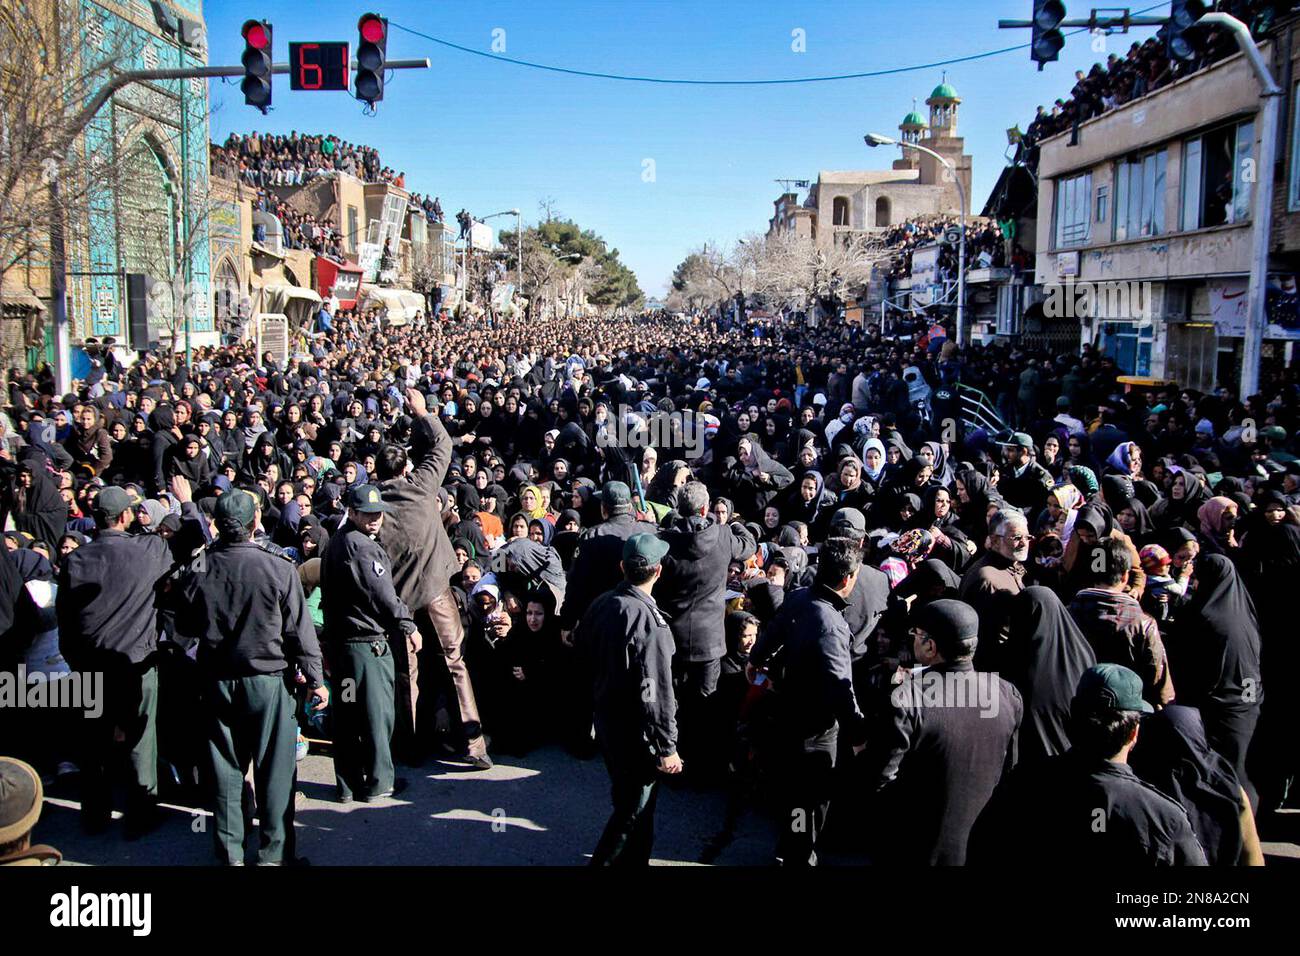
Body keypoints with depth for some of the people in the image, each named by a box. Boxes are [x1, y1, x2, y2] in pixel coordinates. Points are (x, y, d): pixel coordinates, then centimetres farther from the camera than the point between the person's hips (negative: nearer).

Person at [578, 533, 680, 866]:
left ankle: (634, 858, 38)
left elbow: (582, 645, 14)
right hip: (637, 734, -8)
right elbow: (656, 692, -26)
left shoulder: (601, 604, -3)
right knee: (633, 811, 7)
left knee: (629, 800, 24)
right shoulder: (649, 621, -27)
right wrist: (667, 748, -18)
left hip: (606, 720, 8)